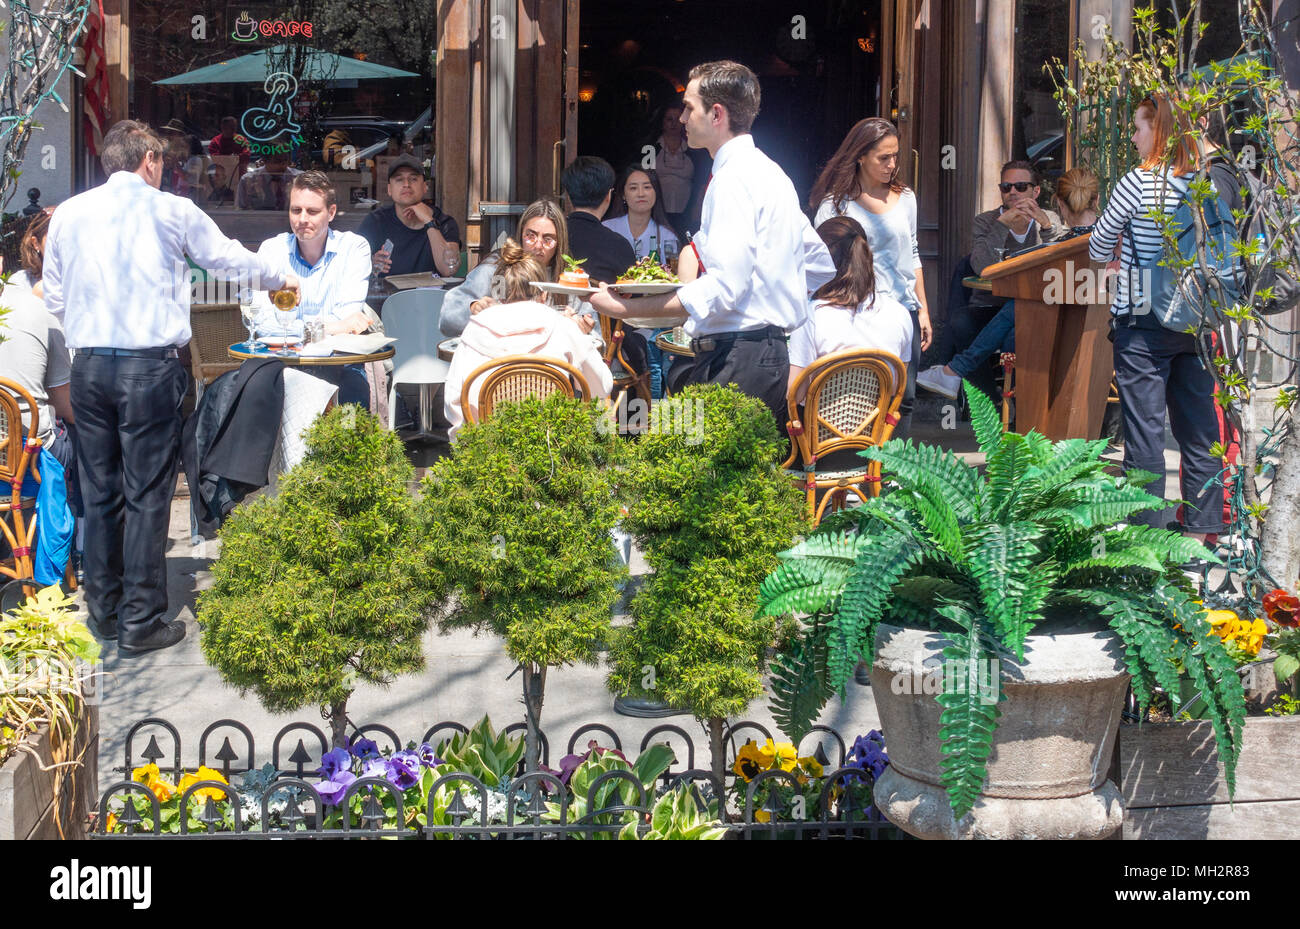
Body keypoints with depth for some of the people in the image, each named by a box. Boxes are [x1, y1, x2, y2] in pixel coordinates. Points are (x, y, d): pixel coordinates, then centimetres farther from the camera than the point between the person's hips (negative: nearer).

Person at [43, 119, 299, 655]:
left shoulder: (68, 214, 7)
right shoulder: (171, 211, -1)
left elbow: (55, 299, 13)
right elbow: (227, 256, 14)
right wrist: (280, 278, 33)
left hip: (89, 365, 4)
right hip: (150, 365, -4)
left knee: (100, 491, 12)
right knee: (147, 494, 0)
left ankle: (104, 610, 20)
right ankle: (140, 622, 2)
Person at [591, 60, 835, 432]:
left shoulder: (735, 178, -12)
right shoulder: (770, 172, 20)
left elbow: (723, 288, -22)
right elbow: (821, 265, 27)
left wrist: (627, 308, -19)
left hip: (737, 359, -10)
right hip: (770, 354, 10)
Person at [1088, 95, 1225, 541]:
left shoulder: (1138, 184, -13)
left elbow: (1099, 249, -2)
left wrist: (1122, 251, 20)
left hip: (1143, 324, -5)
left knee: (1144, 429, 0)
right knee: (1199, 429, 11)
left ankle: (1146, 531, 3)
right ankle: (1202, 529, 17)